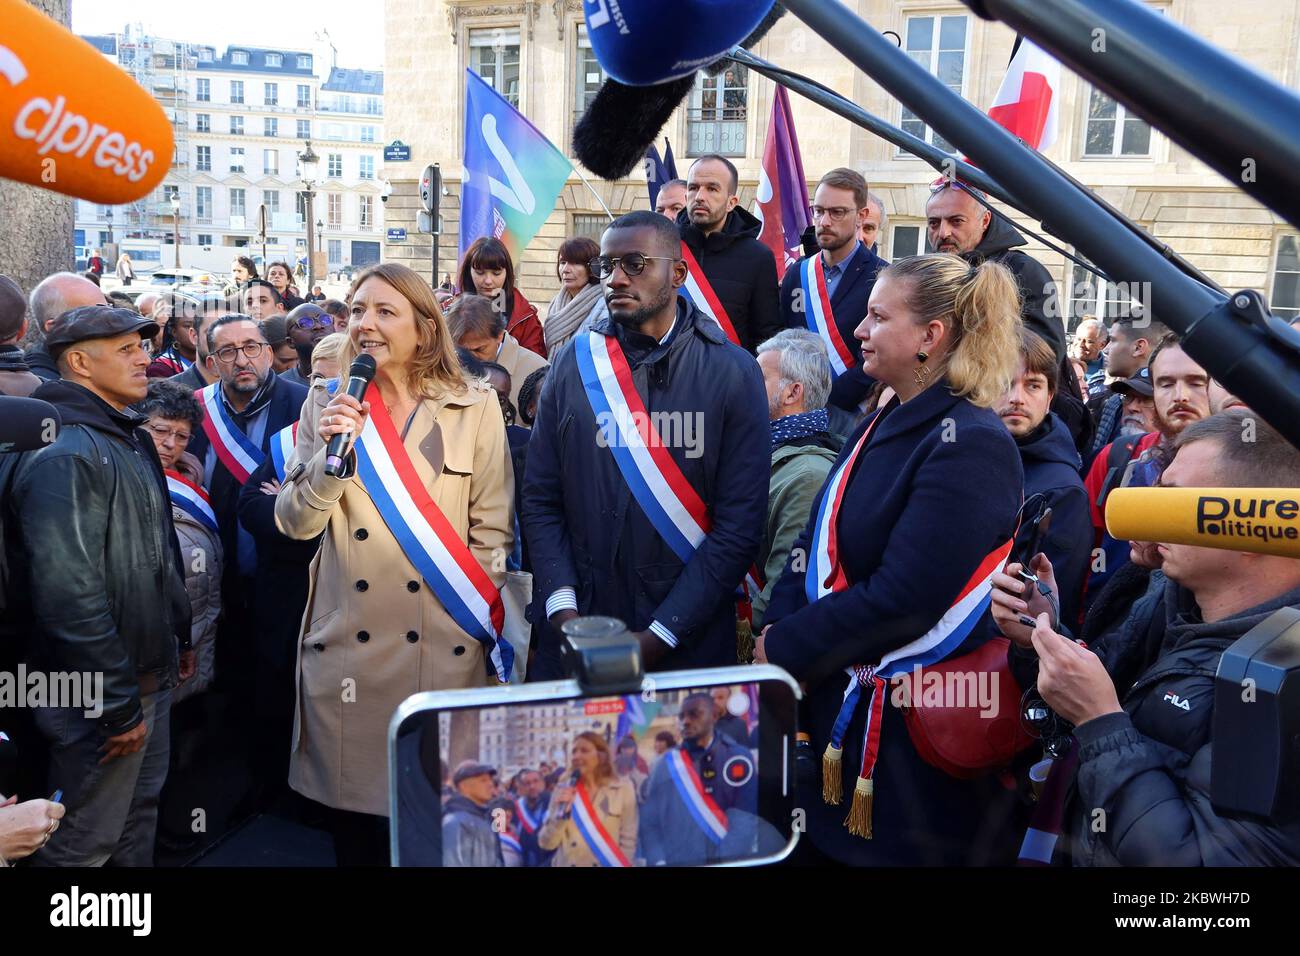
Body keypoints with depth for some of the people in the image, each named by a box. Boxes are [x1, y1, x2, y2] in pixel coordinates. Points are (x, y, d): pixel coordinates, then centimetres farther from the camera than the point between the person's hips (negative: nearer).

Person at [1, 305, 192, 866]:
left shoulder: (130, 439, 10)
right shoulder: (63, 453, -22)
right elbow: (70, 595, -27)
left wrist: (180, 637, 18)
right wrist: (118, 705, -22)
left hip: (151, 674, 9)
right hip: (100, 692, -9)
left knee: (139, 815, 22)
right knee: (87, 843, 7)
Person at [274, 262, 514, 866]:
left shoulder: (475, 407, -1)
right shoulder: (328, 402, 4)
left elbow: (492, 528, 2)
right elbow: (295, 523, 0)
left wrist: (480, 619, -2)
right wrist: (332, 453, -16)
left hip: (444, 644, -1)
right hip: (348, 642, 2)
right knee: (353, 810, 12)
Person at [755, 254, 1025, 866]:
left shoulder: (971, 447, -20)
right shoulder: (882, 425, 8)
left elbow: (900, 602, -25)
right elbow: (817, 542, 8)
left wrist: (784, 650, -16)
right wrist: (776, 629, -7)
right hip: (835, 695, 8)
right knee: (825, 843, 20)